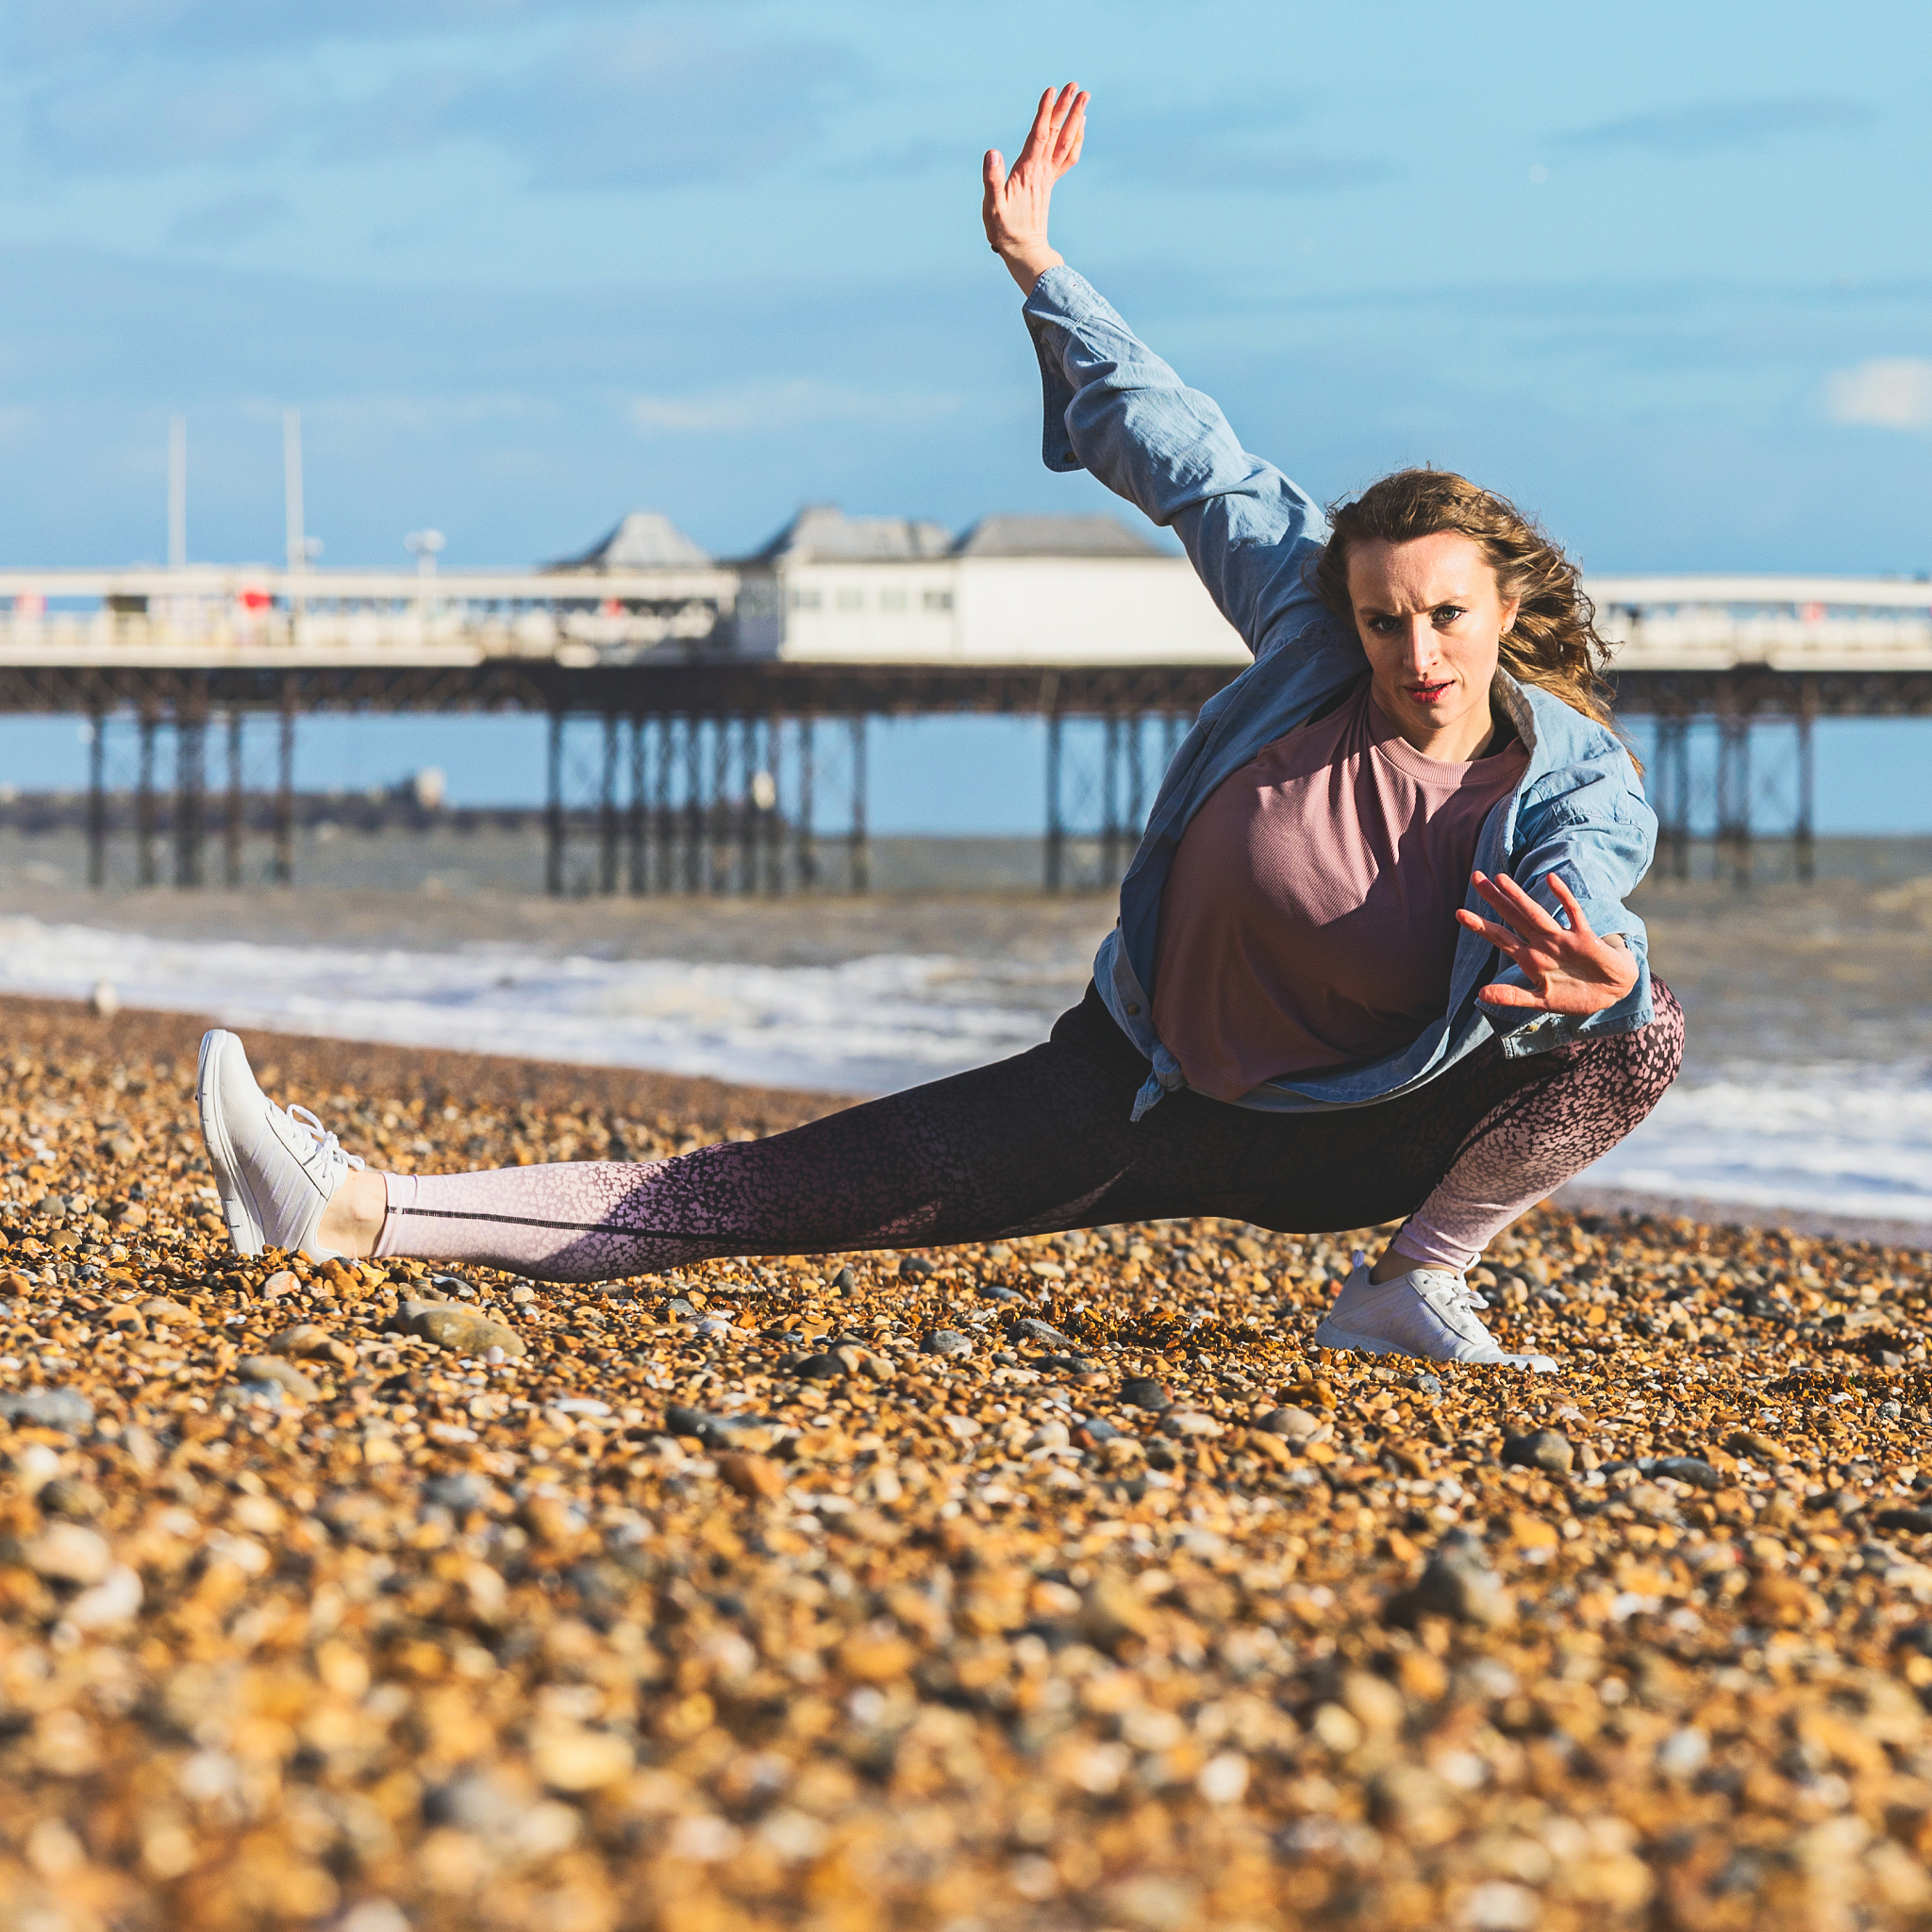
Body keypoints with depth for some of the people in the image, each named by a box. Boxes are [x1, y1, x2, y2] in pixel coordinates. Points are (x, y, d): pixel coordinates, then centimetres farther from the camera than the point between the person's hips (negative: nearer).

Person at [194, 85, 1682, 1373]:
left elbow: (1591, 914, -41)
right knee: (795, 1190, -7)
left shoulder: (1572, 790, -19)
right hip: (1143, 1091, 2)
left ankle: (1416, 1288, -9)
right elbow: (1178, 453, -1)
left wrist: (1596, 978, -65)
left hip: (1357, 1149, -2)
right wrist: (1039, 270, 0)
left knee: (1646, 1033, -27)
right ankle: (360, 1211, -10)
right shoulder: (1314, 640, -11)